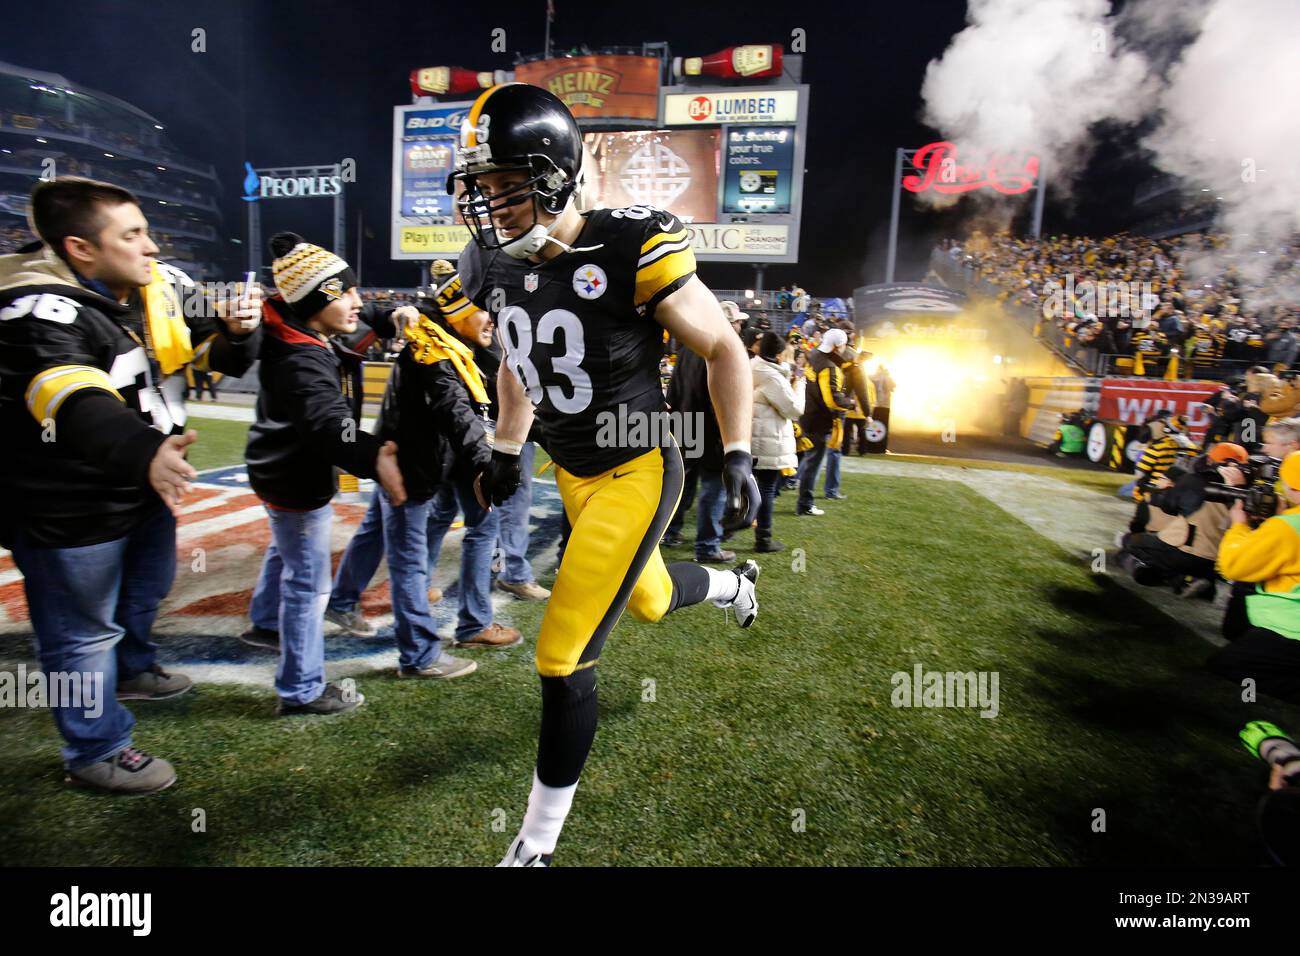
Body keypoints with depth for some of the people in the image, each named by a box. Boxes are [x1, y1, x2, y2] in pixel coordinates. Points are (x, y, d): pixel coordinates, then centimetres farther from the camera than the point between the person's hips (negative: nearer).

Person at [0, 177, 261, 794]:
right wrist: (145, 451, -64)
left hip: (146, 489, 8)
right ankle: (95, 753, 27)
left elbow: (214, 356, 9)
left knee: (147, 591, 29)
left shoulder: (157, 291, -3)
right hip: (70, 511, -8)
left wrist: (236, 331, -15)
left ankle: (132, 669, 57)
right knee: (83, 632, 8)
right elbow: (76, 402, -45)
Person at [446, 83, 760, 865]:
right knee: (647, 599, 27)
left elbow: (722, 347, -10)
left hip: (635, 473, -7)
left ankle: (539, 842, 20)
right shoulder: (496, 266, -2)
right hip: (572, 471, 7)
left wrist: (738, 456, -12)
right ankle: (734, 585, 62)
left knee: (564, 661, -5)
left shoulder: (632, 251, -21)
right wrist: (507, 452, 18)